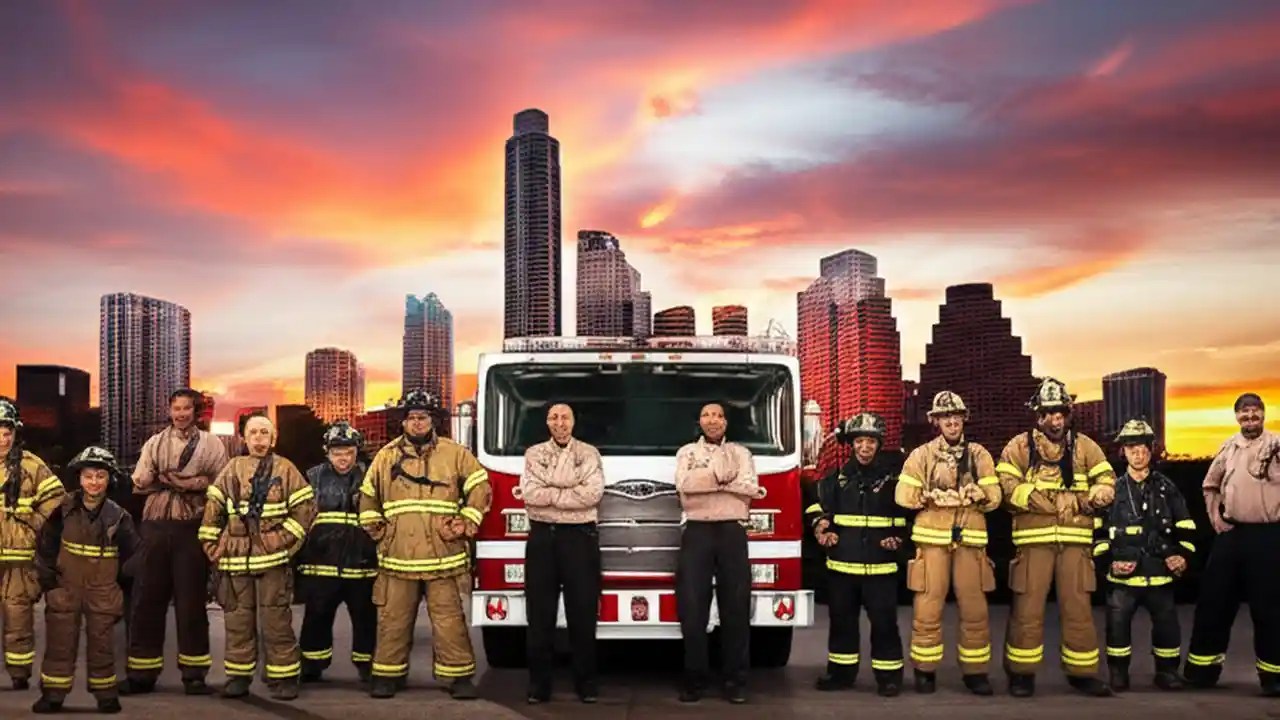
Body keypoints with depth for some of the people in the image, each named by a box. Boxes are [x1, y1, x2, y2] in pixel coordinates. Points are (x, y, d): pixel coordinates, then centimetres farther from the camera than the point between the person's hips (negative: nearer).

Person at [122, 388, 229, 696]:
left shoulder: (211, 443, 7)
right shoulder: (154, 443, 14)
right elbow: (139, 483, 4)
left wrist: (167, 478, -9)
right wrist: (192, 481, -9)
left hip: (192, 527, -2)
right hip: (155, 526, 2)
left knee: (192, 599, 2)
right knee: (148, 598, 3)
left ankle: (194, 673, 8)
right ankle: (142, 672, 11)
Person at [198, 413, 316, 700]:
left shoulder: (285, 469, 1)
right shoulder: (232, 469, 8)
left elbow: (305, 507, -1)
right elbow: (213, 507, 10)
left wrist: (285, 537, -7)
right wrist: (211, 543, 6)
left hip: (273, 557, -3)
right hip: (236, 557, 3)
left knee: (276, 620, -1)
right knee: (238, 619, 9)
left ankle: (283, 677, 7)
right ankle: (238, 676, 20)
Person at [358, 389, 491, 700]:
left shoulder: (455, 454, 4)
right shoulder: (386, 456, 9)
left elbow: (479, 490, 6)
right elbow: (367, 497, 18)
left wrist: (465, 526, -2)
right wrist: (377, 530, 10)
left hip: (443, 556, -2)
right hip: (397, 556, 2)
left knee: (449, 620, 0)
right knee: (393, 619, 7)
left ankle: (460, 676, 7)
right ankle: (388, 674, 18)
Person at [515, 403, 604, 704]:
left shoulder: (589, 453, 4)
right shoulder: (533, 453, 8)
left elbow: (593, 493, -12)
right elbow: (529, 492, -8)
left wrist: (547, 493, -10)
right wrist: (570, 490, -10)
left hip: (580, 536, -1)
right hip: (542, 536, 1)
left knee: (583, 611, 2)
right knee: (540, 612, 4)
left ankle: (586, 681, 11)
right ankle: (539, 682, 11)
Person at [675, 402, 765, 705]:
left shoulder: (741, 453, 13)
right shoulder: (687, 452, 11)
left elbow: (750, 487, -6)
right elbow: (684, 483, -10)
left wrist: (706, 479, -7)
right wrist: (723, 476, -7)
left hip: (732, 532, 1)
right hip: (697, 532, 0)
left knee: (736, 607, 0)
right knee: (692, 608, -2)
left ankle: (736, 680, 7)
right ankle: (695, 679, 6)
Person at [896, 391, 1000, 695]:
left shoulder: (979, 455, 9)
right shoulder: (922, 455, 4)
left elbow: (992, 498, -1)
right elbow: (905, 497, -6)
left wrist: (938, 496, -6)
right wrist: (966, 495, -3)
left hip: (970, 541, 2)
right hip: (932, 540, -1)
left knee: (975, 611, 3)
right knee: (928, 610, -1)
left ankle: (975, 672, 14)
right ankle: (925, 671, 11)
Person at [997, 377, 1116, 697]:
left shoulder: (1084, 446, 12)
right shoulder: (1019, 446, 5)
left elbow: (1107, 482, 6)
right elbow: (1007, 486, -6)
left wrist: (1082, 502, -11)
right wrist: (1044, 502, -15)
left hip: (1074, 539, 2)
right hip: (1033, 538, -2)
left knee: (1078, 608, 5)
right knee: (1028, 608, 0)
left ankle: (1082, 673, 16)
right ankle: (1021, 673, 11)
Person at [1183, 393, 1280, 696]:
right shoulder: (1228, 447, 10)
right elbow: (1210, 485, 20)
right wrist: (1214, 517, 10)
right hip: (1231, 534, 4)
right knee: (1213, 600, 8)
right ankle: (1203, 668, 18)